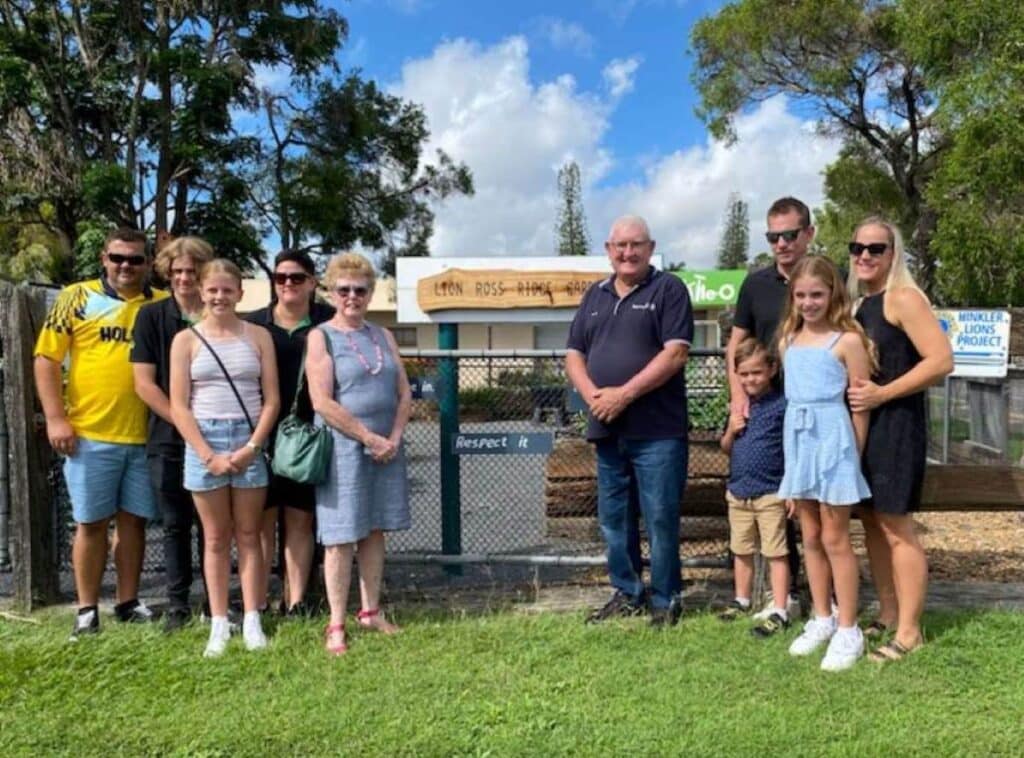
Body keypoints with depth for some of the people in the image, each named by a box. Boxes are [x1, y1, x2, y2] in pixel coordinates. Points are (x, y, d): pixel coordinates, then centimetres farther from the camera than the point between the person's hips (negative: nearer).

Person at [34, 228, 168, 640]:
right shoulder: (78, 297, 1)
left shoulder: (164, 305, 7)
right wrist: (56, 419, -8)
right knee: (91, 522, 6)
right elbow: (46, 359, 0)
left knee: (134, 520, 11)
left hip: (145, 436, 2)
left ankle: (128, 602, 24)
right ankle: (87, 610, 18)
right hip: (89, 435, -2)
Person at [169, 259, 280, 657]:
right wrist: (208, 455, -10)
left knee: (248, 535, 6)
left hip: (250, 441, 0)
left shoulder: (258, 336, 5)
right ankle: (219, 624, 14)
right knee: (216, 538, 7)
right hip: (204, 442, 0)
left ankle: (252, 621, 12)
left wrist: (252, 447, -9)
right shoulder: (186, 339, 4)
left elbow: (271, 400, 2)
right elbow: (179, 406, -1)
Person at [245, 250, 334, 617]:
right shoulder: (253, 324, 5)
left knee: (300, 521, 7)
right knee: (261, 520, 3)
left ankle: (295, 601, 17)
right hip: (261, 435, 0)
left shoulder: (327, 323, 4)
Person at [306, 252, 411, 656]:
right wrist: (370, 438, -14)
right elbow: (322, 402, -13)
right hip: (343, 448, -5)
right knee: (341, 536, 0)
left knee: (374, 531, 11)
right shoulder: (321, 337, -3)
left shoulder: (382, 336, 12)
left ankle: (370, 611, 23)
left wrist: (394, 438, -6)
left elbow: (405, 393, 9)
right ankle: (336, 625, 8)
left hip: (387, 448, 5)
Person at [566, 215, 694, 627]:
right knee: (614, 519, 13)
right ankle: (627, 593, 27)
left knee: (660, 519, 1)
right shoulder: (595, 295, 16)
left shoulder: (668, 289, -1)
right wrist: (592, 395, -6)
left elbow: (675, 352, -12)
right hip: (607, 429, 6)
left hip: (657, 431, -5)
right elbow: (574, 354, 13)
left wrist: (624, 394, -16)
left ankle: (666, 600, 16)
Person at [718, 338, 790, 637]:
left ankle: (780, 612, 10)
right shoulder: (739, 406, 8)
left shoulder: (782, 404, -10)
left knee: (776, 553, 2)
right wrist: (731, 430, -4)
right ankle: (742, 601, 33)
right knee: (741, 551, 18)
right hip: (738, 492, 6)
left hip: (771, 493, -6)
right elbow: (726, 448, 17)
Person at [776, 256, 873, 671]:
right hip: (798, 439, 6)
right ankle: (822, 619, 28)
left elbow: (860, 404, -7)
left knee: (835, 539, 1)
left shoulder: (848, 340, -8)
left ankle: (848, 630, 14)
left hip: (832, 439, -6)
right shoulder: (788, 340, 10)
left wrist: (854, 457, -6)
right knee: (810, 537, 14)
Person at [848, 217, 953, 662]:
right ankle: (887, 615, 25)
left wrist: (883, 394, -21)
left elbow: (941, 360, -19)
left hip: (896, 424, -8)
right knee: (872, 521, 13)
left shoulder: (903, 298, -11)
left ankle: (909, 631, 7)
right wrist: (852, 395, 7)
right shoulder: (859, 304, 13)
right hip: (861, 425, 8)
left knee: (895, 527, -3)